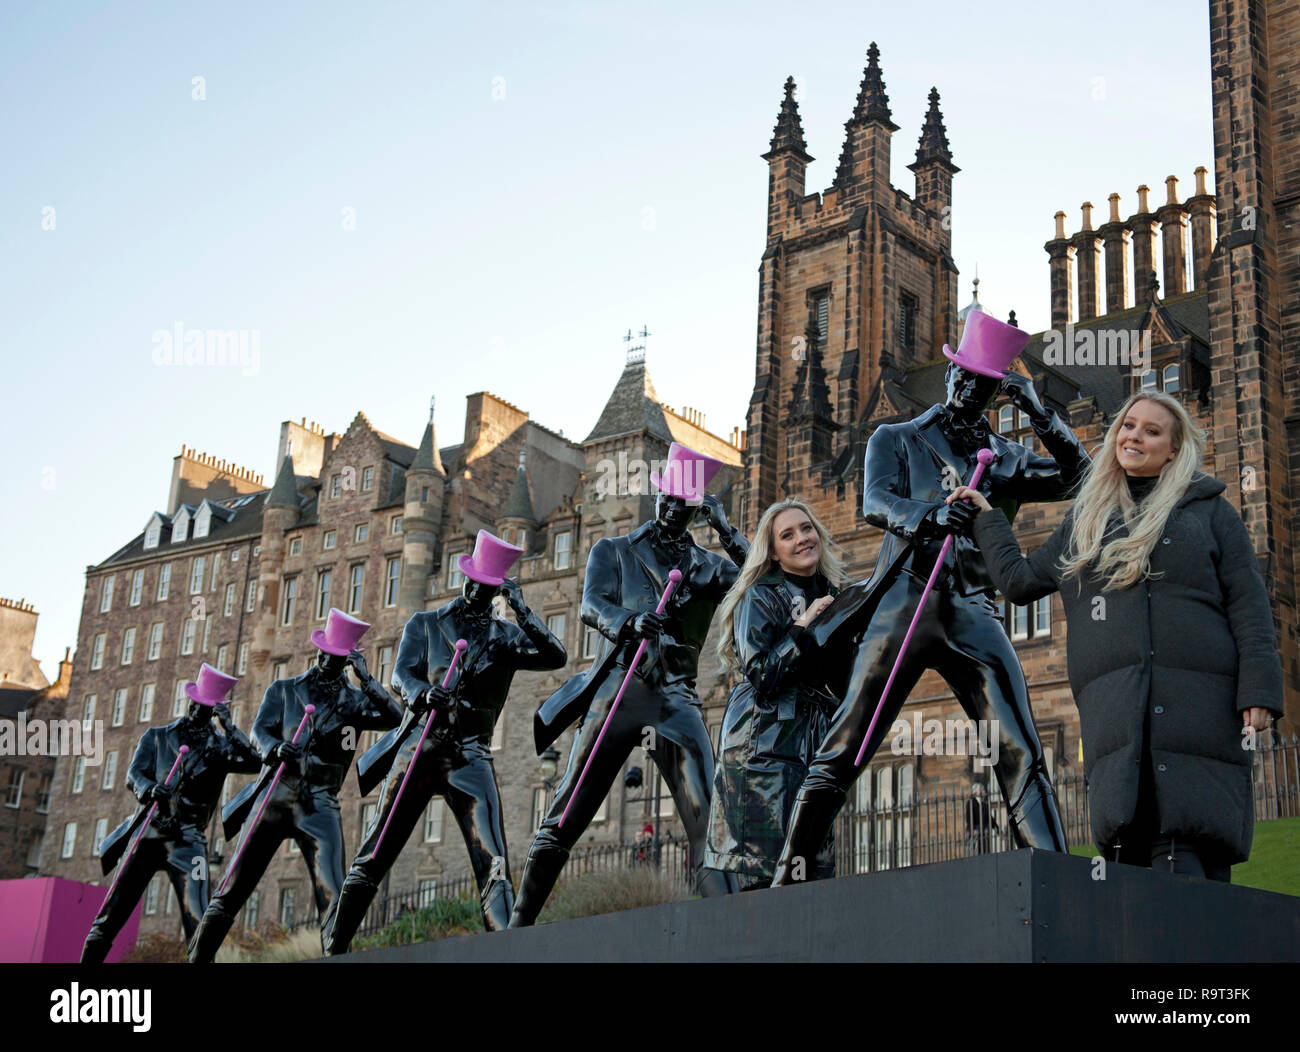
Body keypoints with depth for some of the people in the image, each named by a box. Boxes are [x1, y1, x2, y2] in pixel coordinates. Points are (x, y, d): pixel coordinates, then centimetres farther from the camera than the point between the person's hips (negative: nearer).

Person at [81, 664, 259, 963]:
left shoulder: (220, 746, 10)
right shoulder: (157, 737, 13)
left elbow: (253, 763, -7)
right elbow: (133, 775, 0)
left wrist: (229, 727, -14)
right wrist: (149, 789, -23)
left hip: (186, 841, -1)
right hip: (147, 834, 1)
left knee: (197, 922, -15)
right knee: (109, 917, 0)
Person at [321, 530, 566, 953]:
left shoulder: (504, 636, 12)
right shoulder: (424, 624, 12)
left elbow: (556, 657, -4)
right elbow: (401, 675, -4)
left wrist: (521, 609, -12)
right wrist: (424, 693, -26)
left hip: (470, 756, 0)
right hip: (418, 744, 0)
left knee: (493, 863, -15)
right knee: (373, 858, 4)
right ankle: (332, 947, 16)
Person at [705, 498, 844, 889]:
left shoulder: (831, 596, 16)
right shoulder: (760, 596, -3)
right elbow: (760, 674, -12)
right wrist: (803, 626, -15)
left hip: (814, 737, 7)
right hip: (765, 739, -7)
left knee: (816, 868, 2)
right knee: (765, 871, -11)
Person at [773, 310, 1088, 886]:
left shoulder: (1007, 457, 22)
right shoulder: (897, 440, 14)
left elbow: (1077, 476, 10)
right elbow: (875, 503, -4)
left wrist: (1040, 414, -1)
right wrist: (929, 515, -25)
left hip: (975, 614, 2)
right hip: (905, 601, -2)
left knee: (1020, 752, -11)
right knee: (842, 751, -2)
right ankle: (788, 874, 5)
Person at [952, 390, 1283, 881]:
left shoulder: (1209, 509, 14)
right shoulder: (1083, 522, 25)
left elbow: (1247, 602, 6)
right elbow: (1019, 579, 34)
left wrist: (1259, 689, -5)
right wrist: (986, 517, 39)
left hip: (1197, 705, -2)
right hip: (1114, 707, 3)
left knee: (1188, 862, -12)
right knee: (1127, 850, -11)